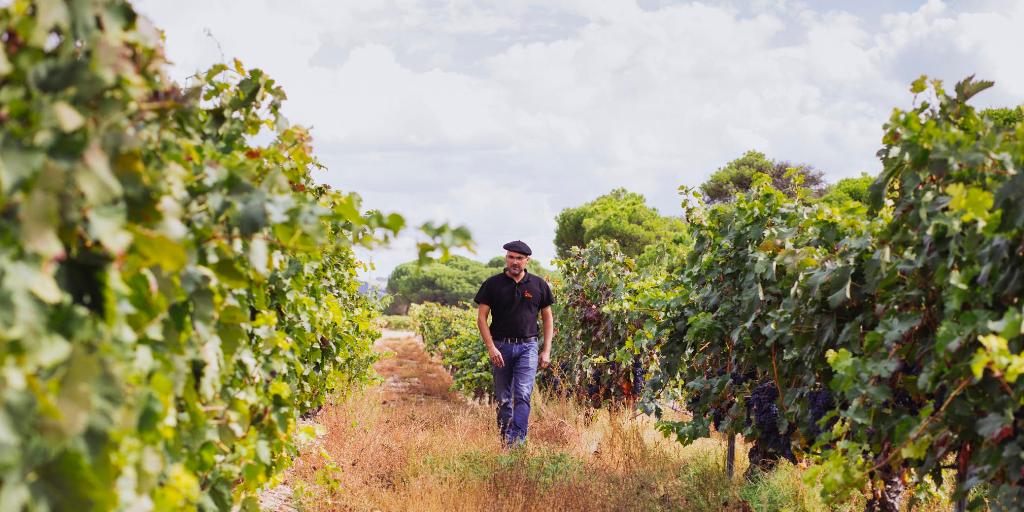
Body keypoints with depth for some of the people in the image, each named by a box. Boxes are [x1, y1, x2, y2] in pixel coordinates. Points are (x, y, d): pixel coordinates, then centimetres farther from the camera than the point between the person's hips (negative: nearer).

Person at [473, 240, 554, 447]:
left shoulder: (538, 285, 4)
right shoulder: (493, 284, 0)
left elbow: (548, 317, 10)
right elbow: (481, 317, 0)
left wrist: (546, 351, 3)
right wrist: (491, 347, -10)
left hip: (528, 346, -1)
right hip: (500, 346, 1)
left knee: (523, 396, -14)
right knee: (503, 398, 7)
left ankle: (517, 443, -20)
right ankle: (504, 441, 18)